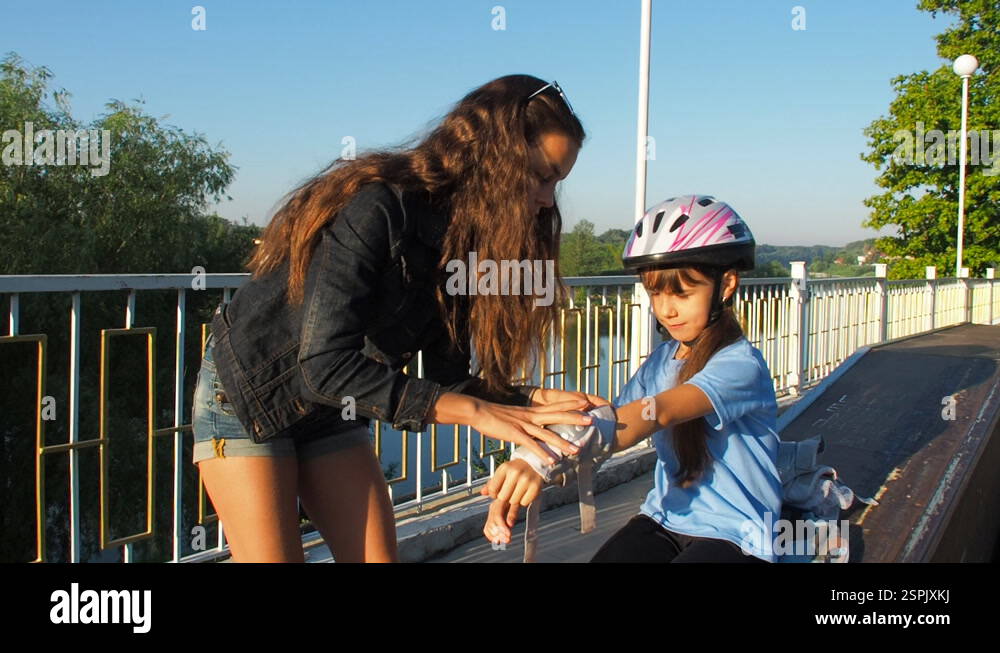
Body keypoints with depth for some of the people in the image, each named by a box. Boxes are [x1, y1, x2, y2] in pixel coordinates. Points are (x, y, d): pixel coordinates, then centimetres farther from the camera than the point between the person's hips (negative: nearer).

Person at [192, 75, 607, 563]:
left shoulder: (465, 239, -7)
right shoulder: (379, 208, -30)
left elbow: (446, 376, -6)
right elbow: (326, 366, -36)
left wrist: (534, 401, -22)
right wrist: (475, 412, -38)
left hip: (332, 413, 7)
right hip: (248, 398, -7)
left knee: (378, 555, 1)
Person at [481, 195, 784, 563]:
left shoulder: (739, 365, -16)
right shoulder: (662, 360, 7)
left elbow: (656, 412, -33)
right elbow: (613, 419, -6)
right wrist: (513, 489, -23)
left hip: (734, 536, -6)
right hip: (664, 522, 6)